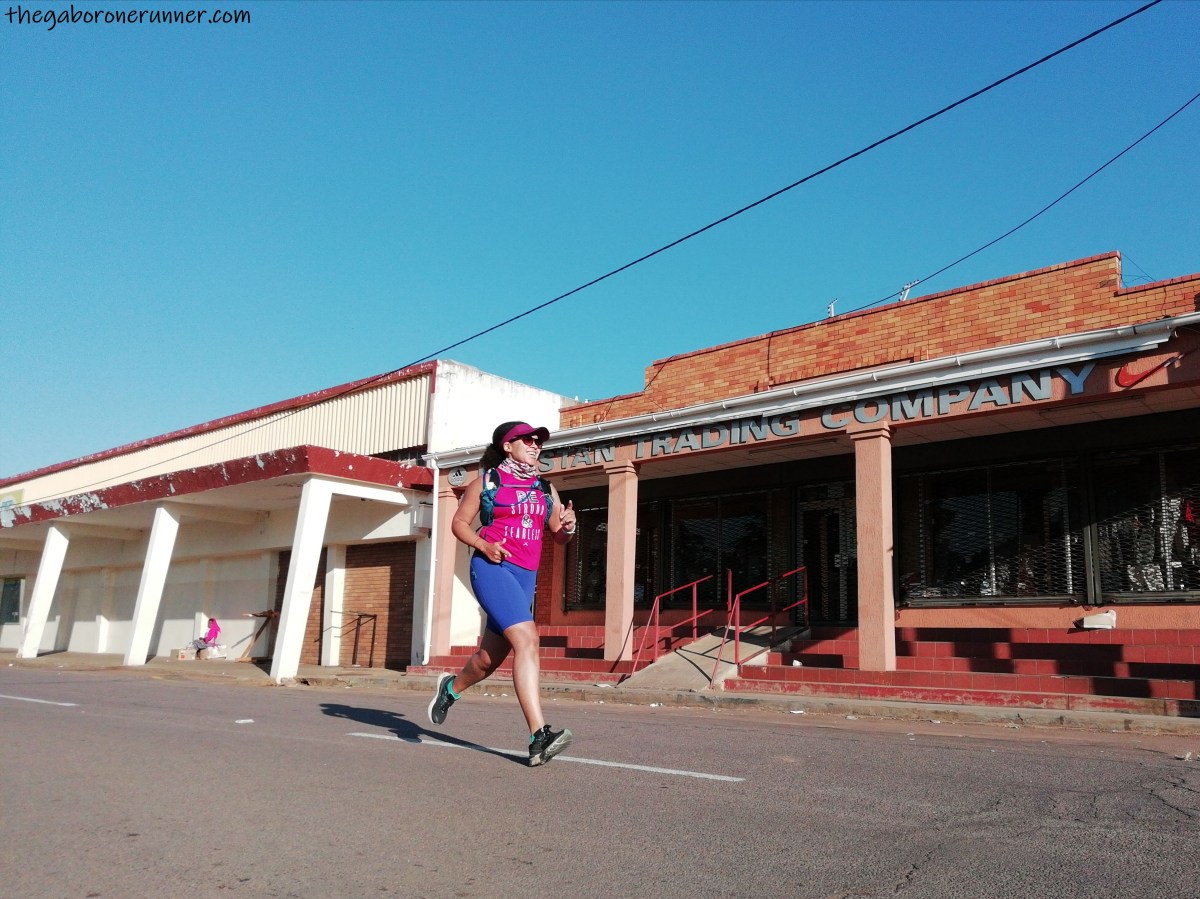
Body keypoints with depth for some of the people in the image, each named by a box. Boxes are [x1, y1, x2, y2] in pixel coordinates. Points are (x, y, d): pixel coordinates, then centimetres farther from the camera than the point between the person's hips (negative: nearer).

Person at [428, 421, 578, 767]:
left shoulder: (544, 488, 16)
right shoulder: (487, 481, 4)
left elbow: (558, 536, 17)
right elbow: (459, 523, 6)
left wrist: (567, 526, -7)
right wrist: (483, 545, -13)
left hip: (526, 576, 6)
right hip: (492, 569, -6)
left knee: (491, 657, 13)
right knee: (526, 638, -25)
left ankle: (451, 687, 46)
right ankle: (539, 737, -30)